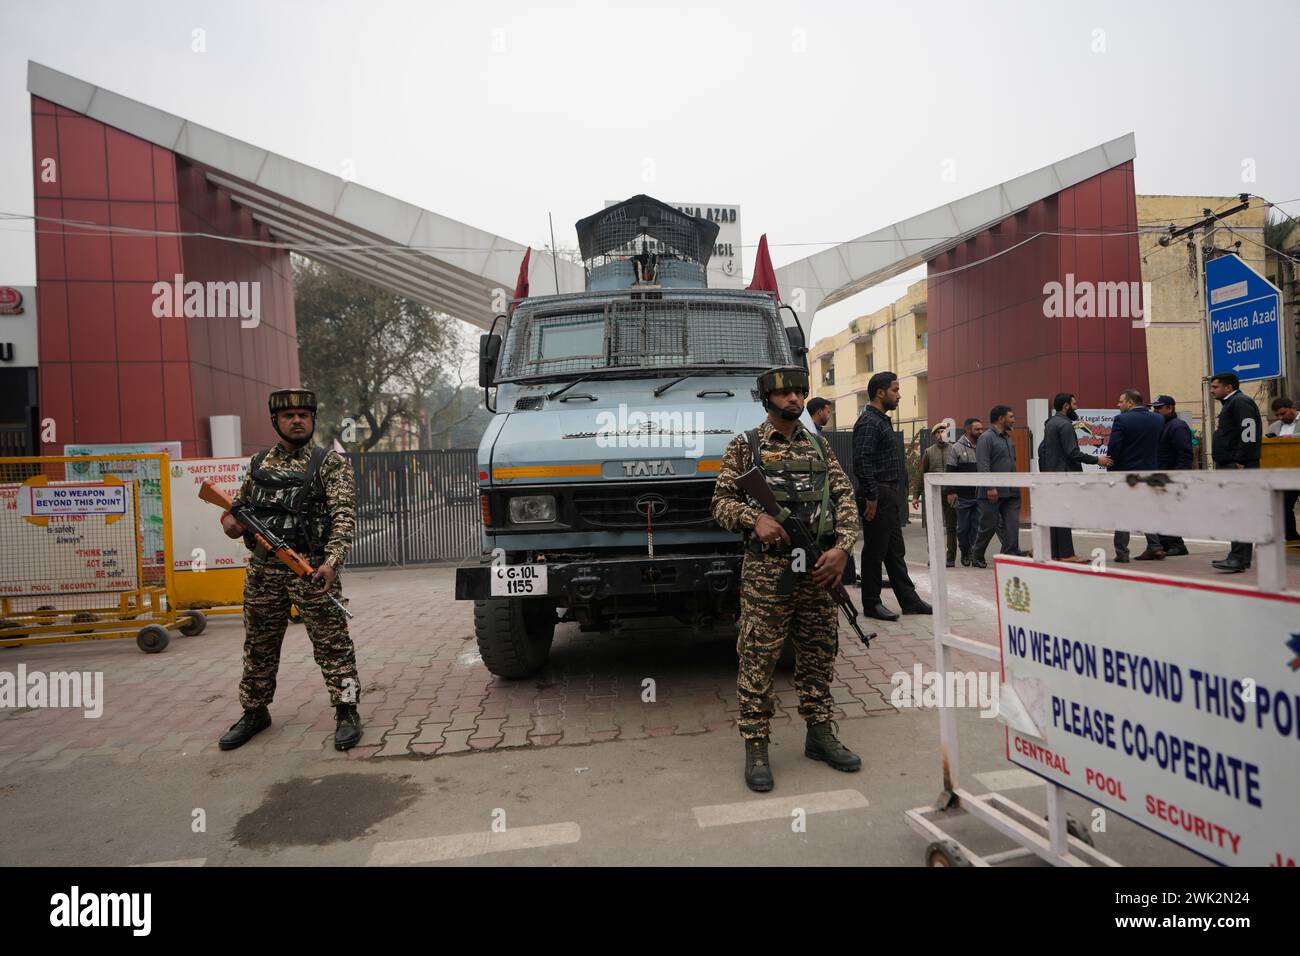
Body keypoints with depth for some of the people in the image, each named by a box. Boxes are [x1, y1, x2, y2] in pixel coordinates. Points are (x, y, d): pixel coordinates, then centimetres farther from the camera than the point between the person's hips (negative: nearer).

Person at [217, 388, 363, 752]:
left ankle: (346, 712, 6)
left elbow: (344, 515, -11)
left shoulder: (331, 463, -2)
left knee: (332, 642, -3)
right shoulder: (259, 463, 14)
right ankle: (255, 712, 32)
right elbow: (238, 503, 27)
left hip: (311, 568, -5)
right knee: (259, 646, 15)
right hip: (263, 570, 5)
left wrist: (331, 561, -24)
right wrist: (230, 520, 2)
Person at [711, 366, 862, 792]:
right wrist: (756, 518, -19)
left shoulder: (820, 446, 13)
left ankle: (821, 734, 28)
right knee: (758, 661, -1)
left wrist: (842, 548, -6)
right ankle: (756, 748, 10)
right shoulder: (744, 446, 2)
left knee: (818, 657, 13)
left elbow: (845, 498, 9)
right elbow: (721, 502, -1)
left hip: (819, 570, 4)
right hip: (767, 572, -4)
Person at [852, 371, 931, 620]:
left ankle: (909, 600, 21)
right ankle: (871, 604, 9)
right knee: (875, 552, 0)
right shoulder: (868, 422, -15)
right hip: (878, 497, -10)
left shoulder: (882, 421, 17)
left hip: (891, 497, 10)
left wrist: (899, 492, 20)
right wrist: (871, 497, -23)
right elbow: (862, 462, -23)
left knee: (895, 552, 14)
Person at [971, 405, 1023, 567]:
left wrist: (1016, 486, 16)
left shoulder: (1007, 438, 19)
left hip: (1011, 492, 7)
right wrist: (990, 487, -23)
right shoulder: (987, 438, -8)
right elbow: (983, 465, -16)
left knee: (1012, 525, 0)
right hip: (993, 493, -7)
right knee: (989, 525, 2)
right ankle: (976, 555, 20)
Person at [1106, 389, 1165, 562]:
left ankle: (1121, 553, 2)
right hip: (1150, 472, 5)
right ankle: (1155, 548, 14)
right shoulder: (1158, 420, 6)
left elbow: (1113, 449, -14)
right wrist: (1155, 468, 16)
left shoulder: (1122, 419, -14)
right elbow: (1160, 448, 10)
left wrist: (1111, 470, -5)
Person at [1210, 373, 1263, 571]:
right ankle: (1242, 557, 16)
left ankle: (1238, 558, -16)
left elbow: (1249, 433, -19)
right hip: (1230, 466, 11)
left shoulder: (1241, 402, -8)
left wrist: (1240, 462, -22)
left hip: (1239, 466, -11)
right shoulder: (1230, 404, 24)